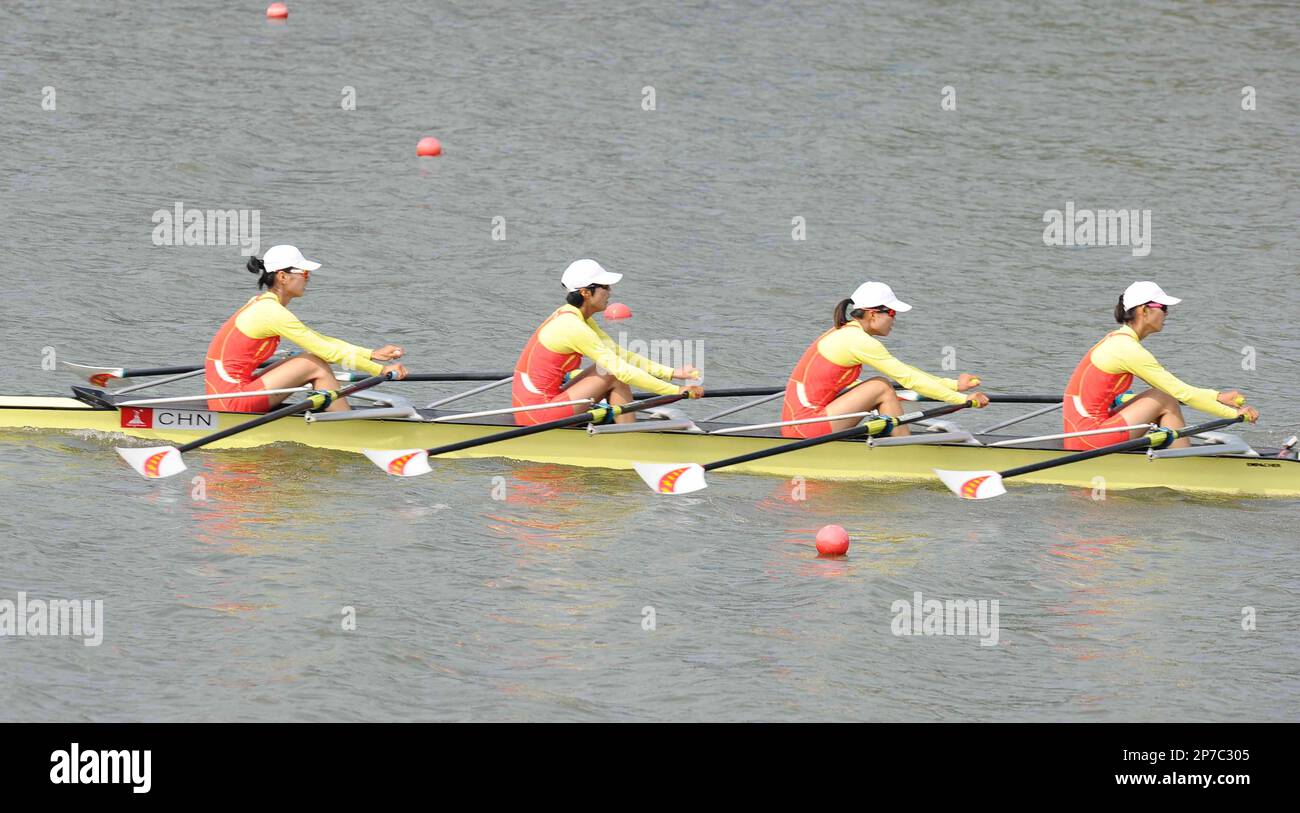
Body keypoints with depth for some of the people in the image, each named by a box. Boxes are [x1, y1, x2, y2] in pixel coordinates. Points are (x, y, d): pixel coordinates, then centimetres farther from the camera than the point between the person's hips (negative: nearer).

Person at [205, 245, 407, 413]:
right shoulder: (272, 312, -15)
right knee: (316, 364, -8)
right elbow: (328, 352, -13)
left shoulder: (262, 304, 16)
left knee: (313, 361, 12)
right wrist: (380, 370, -8)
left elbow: (319, 341, 19)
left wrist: (373, 354, 15)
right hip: (232, 403, -10)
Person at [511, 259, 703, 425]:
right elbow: (622, 370, -20)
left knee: (607, 371, 12)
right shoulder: (574, 328, -18)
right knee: (614, 375, -7)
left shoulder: (569, 315, 12)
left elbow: (619, 353, 12)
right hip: (538, 415, -10)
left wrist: (672, 373, 4)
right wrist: (677, 391, -17)